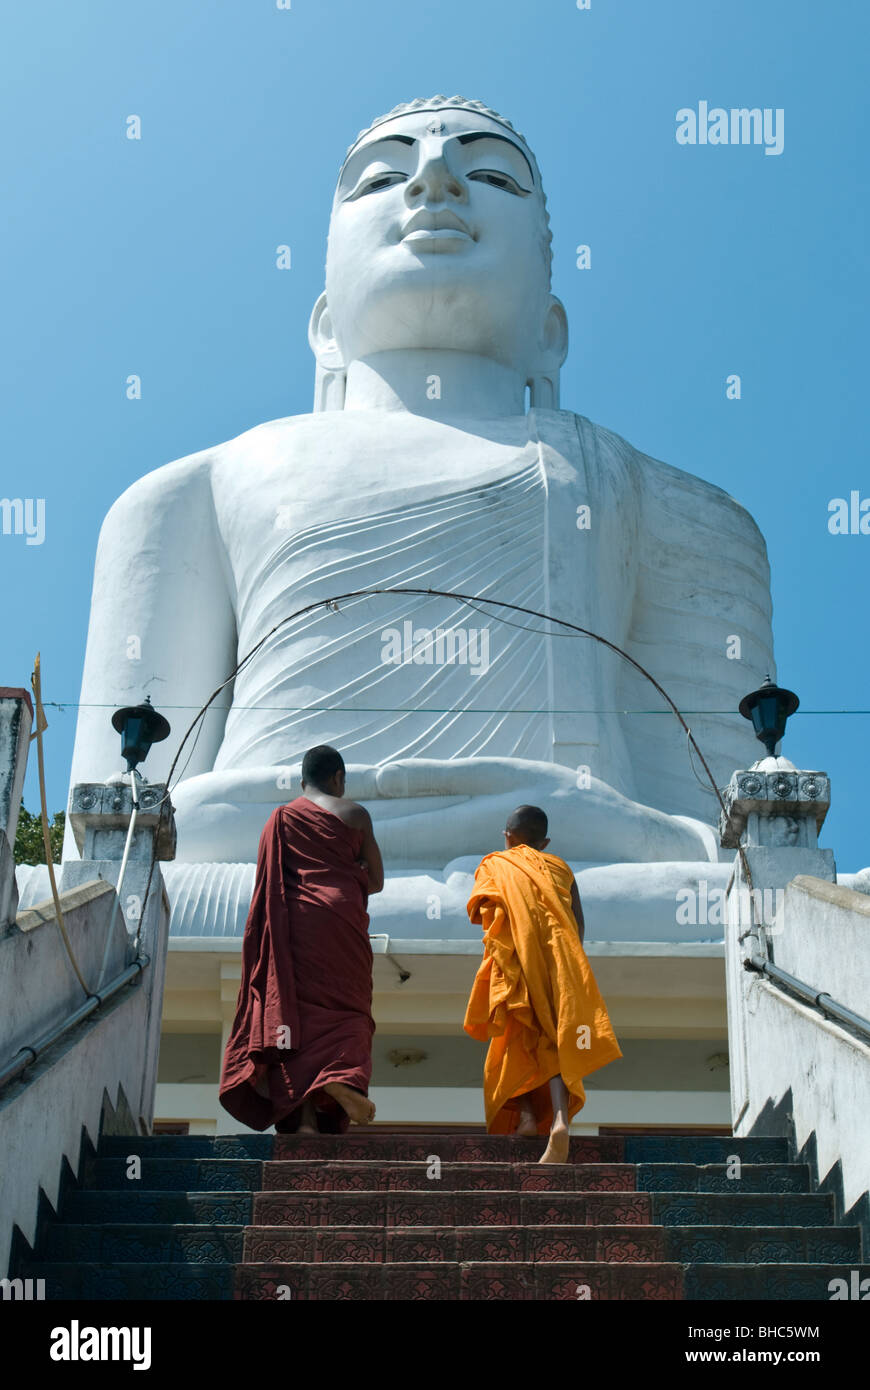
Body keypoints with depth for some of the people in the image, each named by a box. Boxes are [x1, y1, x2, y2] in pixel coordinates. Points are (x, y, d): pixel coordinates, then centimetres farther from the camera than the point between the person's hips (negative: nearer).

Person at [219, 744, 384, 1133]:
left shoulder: (280, 819, 14)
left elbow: (268, 888, 12)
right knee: (345, 1008, 3)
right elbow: (375, 880, 8)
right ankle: (342, 1075, -28)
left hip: (292, 923, 2)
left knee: (298, 1011, -3)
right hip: (341, 921, -2)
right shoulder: (353, 814, 7)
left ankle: (303, 1116, -16)